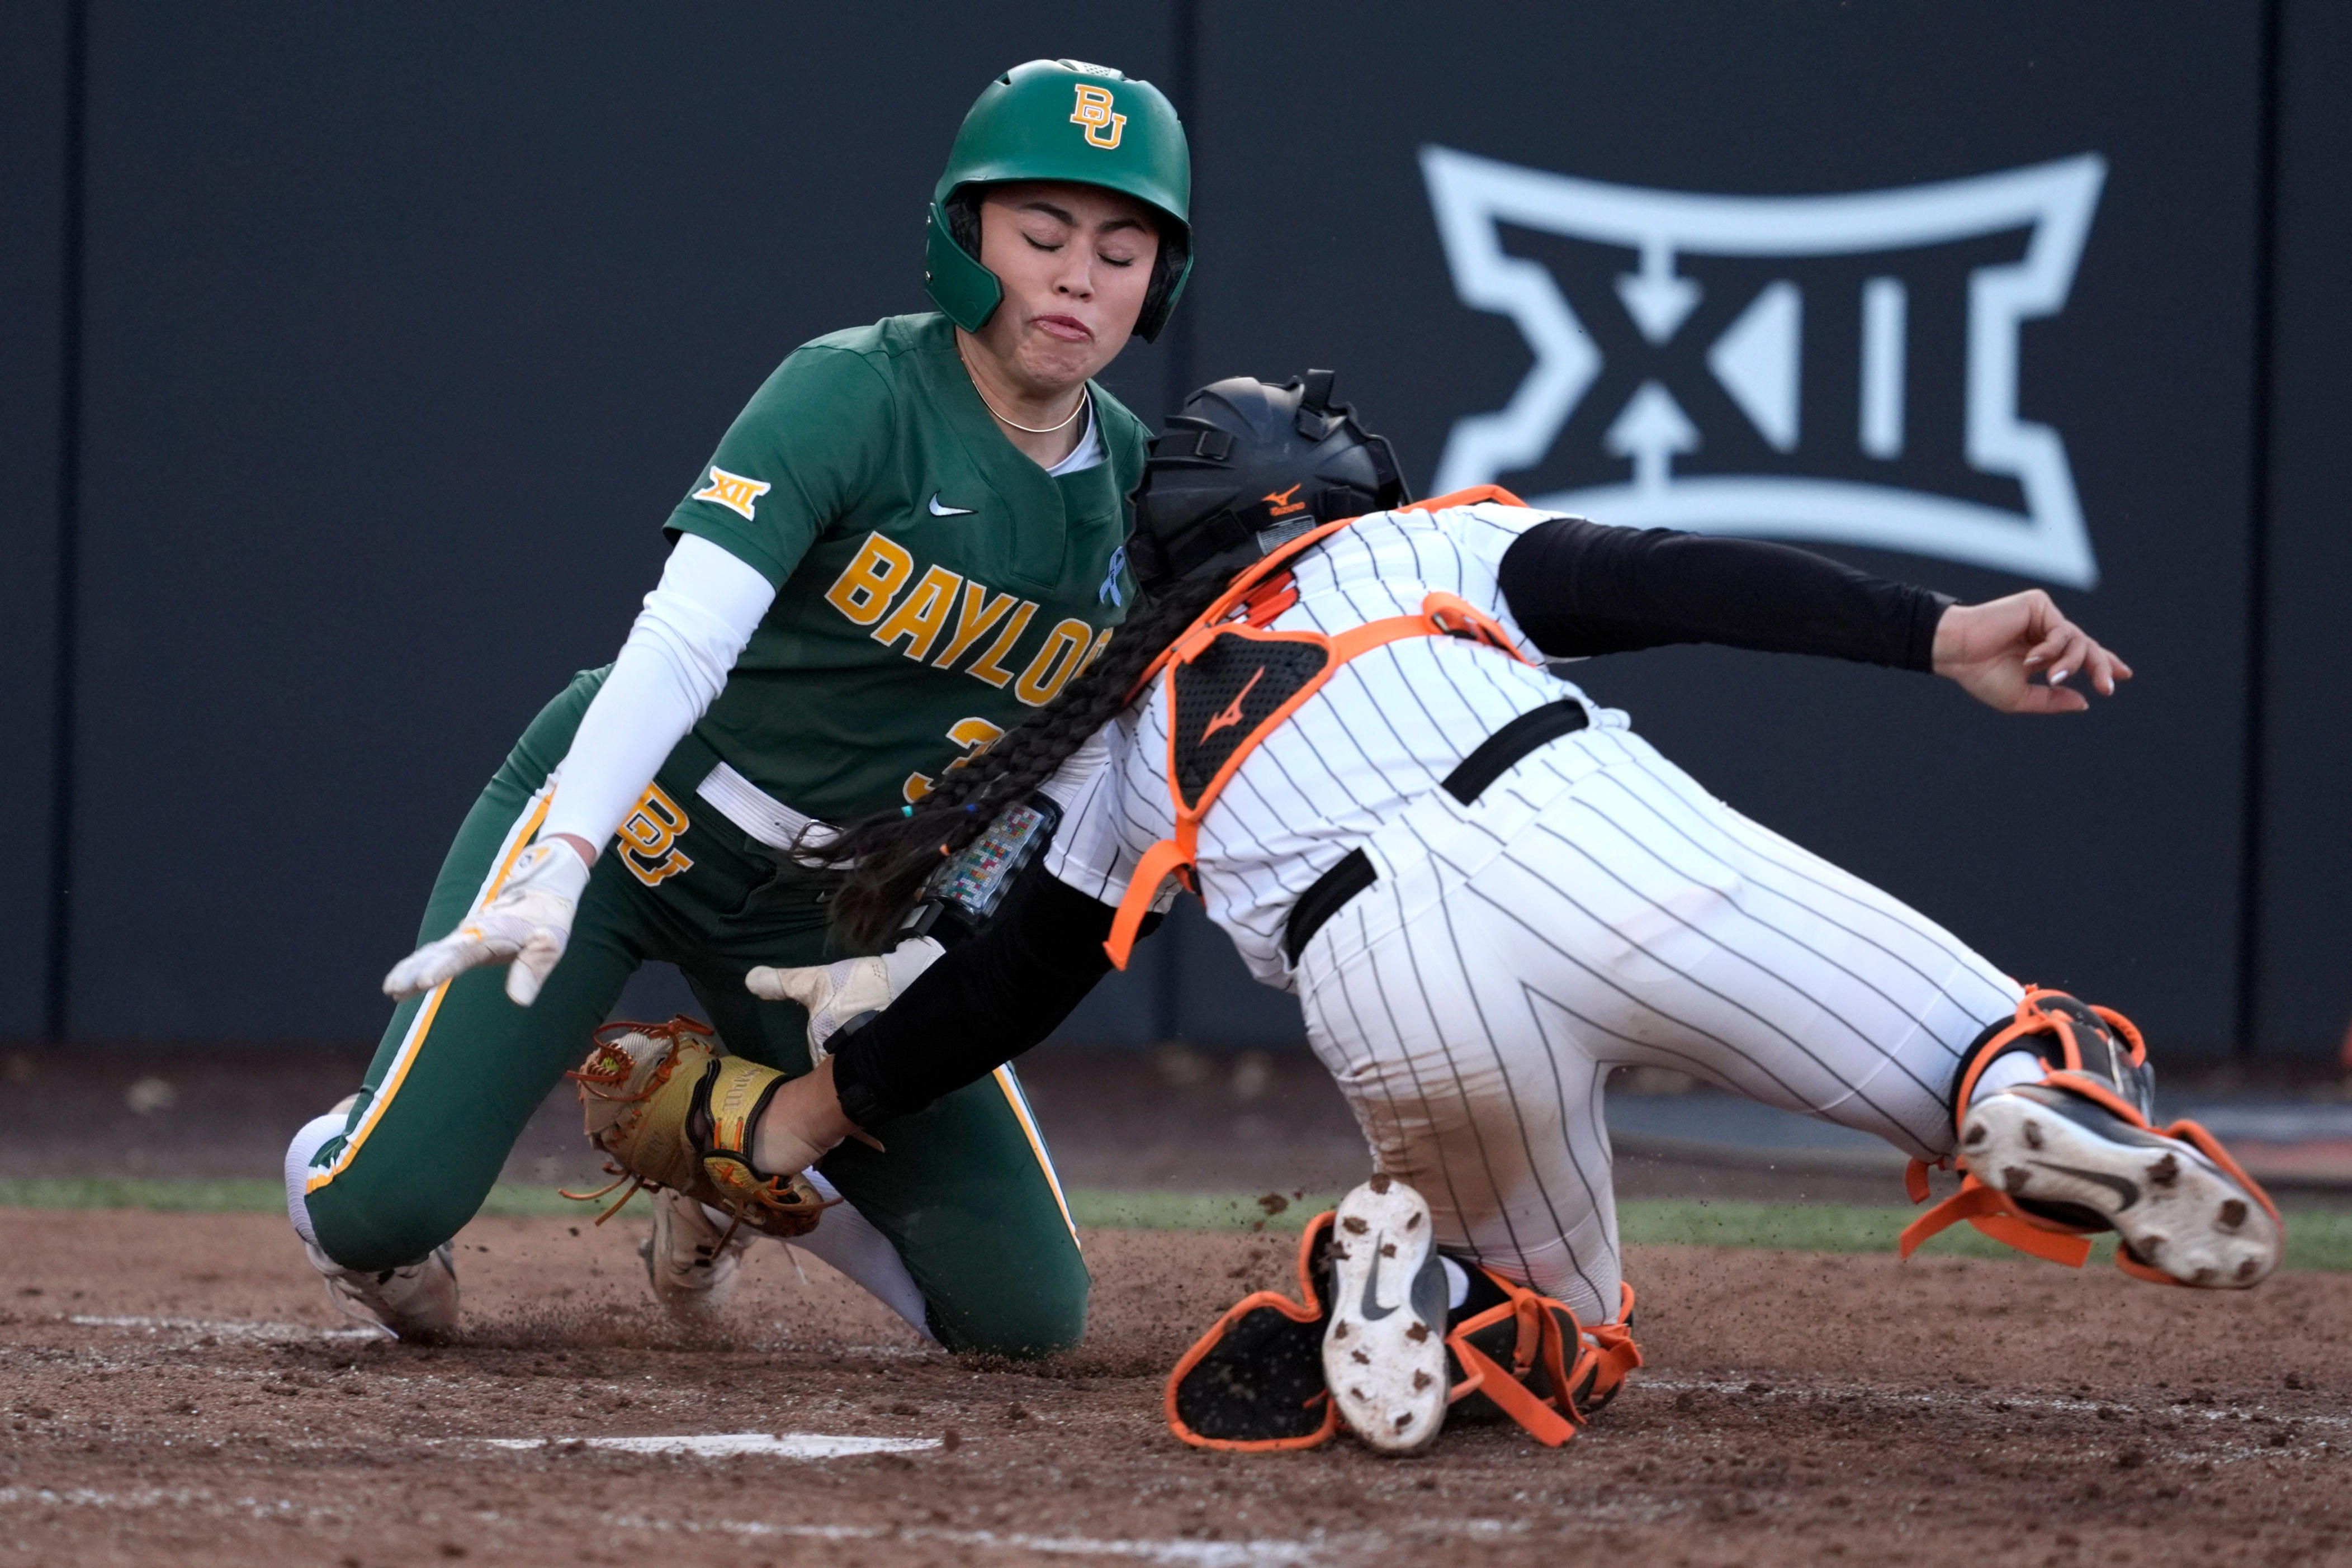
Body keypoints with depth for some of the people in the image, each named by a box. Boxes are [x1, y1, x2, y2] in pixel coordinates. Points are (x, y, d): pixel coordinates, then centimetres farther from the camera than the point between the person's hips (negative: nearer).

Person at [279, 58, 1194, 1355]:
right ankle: (341, 1171, 17)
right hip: (621, 817, -5)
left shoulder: (1134, 485, -1)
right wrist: (560, 866, -43)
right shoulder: (855, 393, -18)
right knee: (390, 1209, -22)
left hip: (839, 907, 5)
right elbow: (681, 641, -30)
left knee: (1026, 1312, -5)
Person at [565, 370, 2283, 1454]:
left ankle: (1419, 1298, -9)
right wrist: (1935, 633, 4)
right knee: (2000, 1059, 2)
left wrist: (831, 1099, 57)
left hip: (1388, 1001, 2)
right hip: (1589, 835, -2)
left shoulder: (1133, 741, 35)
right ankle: (2045, 1097, -35)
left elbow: (1003, 990, 40)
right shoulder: (1420, 543, 31)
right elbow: (1658, 583, 13)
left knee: (1564, 1334, 25)